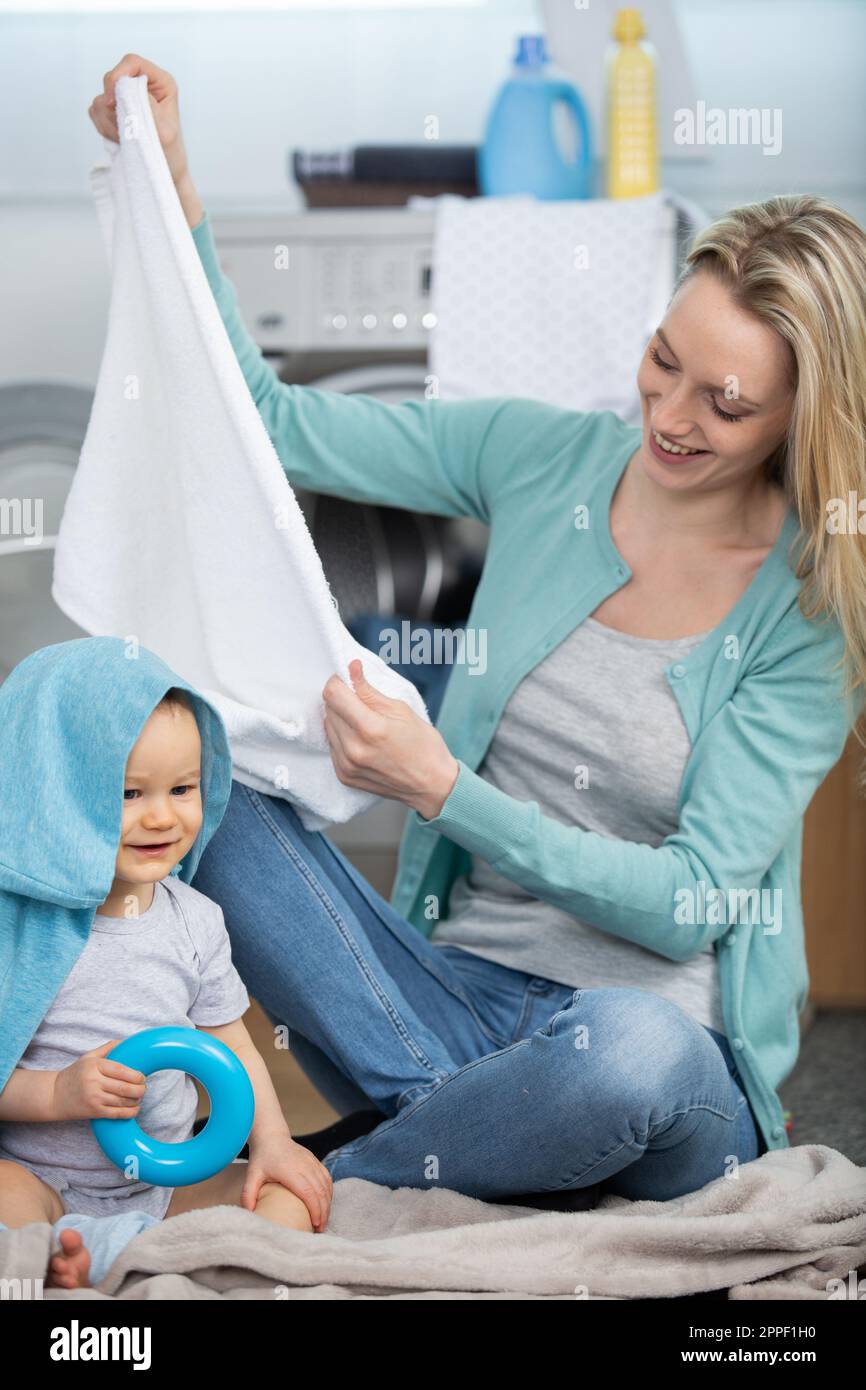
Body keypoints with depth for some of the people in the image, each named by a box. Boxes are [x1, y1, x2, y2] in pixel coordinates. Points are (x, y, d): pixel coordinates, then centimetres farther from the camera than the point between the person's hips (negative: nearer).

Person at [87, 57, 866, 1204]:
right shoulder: (544, 455, 2)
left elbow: (694, 902, -14)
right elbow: (272, 419, 7)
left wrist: (446, 791, -24)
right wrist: (174, 188, -2)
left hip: (667, 1033, -2)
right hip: (458, 994, 3)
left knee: (634, 1051, -41)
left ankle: (336, 1184, -12)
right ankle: (498, 1123, -19)